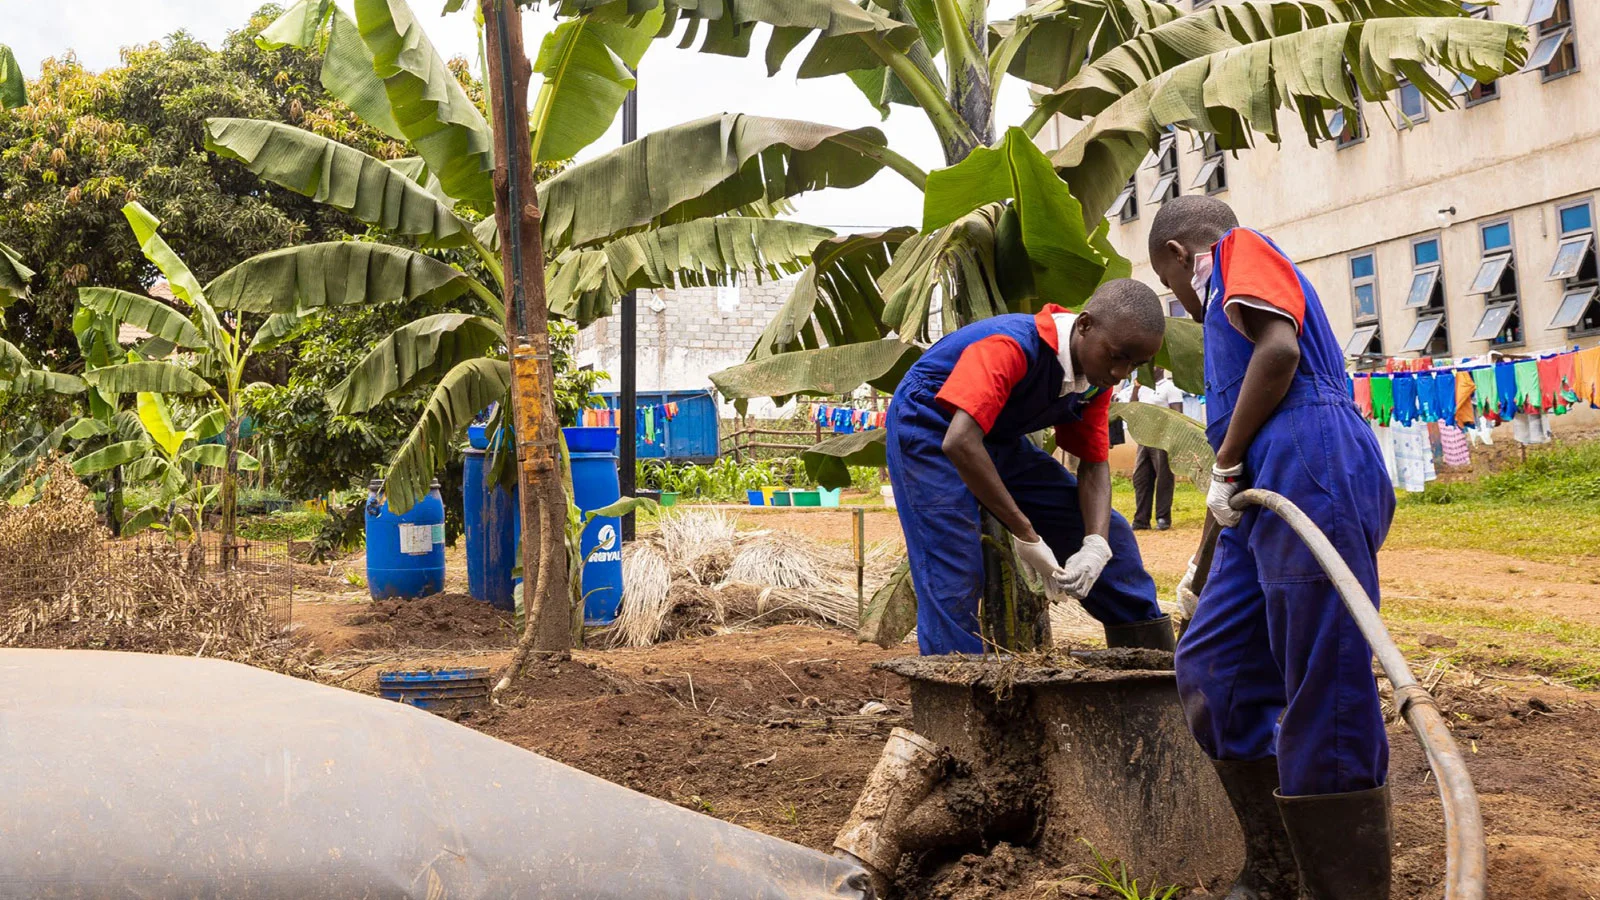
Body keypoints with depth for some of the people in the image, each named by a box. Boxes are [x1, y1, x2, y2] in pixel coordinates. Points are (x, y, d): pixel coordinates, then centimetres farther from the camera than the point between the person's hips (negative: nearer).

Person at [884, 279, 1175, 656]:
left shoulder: (1097, 375, -9)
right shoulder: (1013, 347, -34)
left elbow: (1094, 464, -5)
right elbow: (959, 441, -43)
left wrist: (1097, 545, -23)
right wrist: (1025, 534, -39)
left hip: (999, 440, 8)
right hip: (930, 429, -7)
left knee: (1109, 532, 5)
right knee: (955, 580, -23)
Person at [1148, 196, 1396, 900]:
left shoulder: (1242, 249, 6)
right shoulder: (1228, 311, 32)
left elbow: (1279, 348, -14)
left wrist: (1224, 466, -8)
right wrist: (1206, 570, 35)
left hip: (1313, 473, -10)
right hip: (1269, 495, 10)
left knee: (1324, 701, -8)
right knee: (1212, 663, 9)